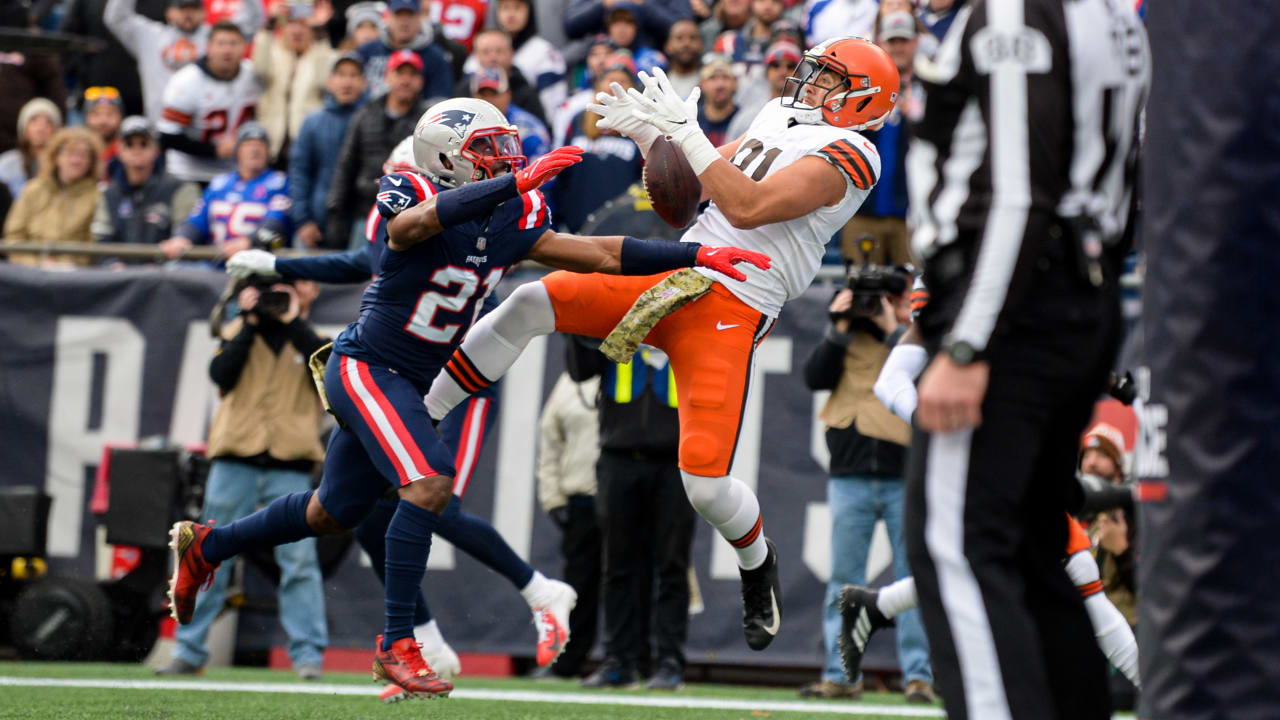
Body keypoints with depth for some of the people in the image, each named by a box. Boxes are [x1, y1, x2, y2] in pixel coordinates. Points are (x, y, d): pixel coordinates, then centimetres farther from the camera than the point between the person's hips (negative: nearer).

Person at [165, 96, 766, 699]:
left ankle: (206, 546, 38)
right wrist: (518, 183, -50)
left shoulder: (507, 224, 2)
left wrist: (699, 256, -4)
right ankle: (396, 645, -18)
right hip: (365, 369, -9)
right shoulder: (409, 203, -18)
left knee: (332, 514, 19)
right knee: (430, 483, -24)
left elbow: (603, 253, 2)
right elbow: (432, 216, -44)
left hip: (409, 382, 9)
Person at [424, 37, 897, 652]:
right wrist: (650, 134, 7)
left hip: (730, 311, -7)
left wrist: (685, 134, -18)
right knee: (532, 303, -11)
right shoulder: (780, 118, 19)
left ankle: (758, 568, 18)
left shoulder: (847, 154, -9)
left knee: (705, 486, -15)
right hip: (674, 275, 7)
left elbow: (746, 207, -21)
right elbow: (692, 189, 24)